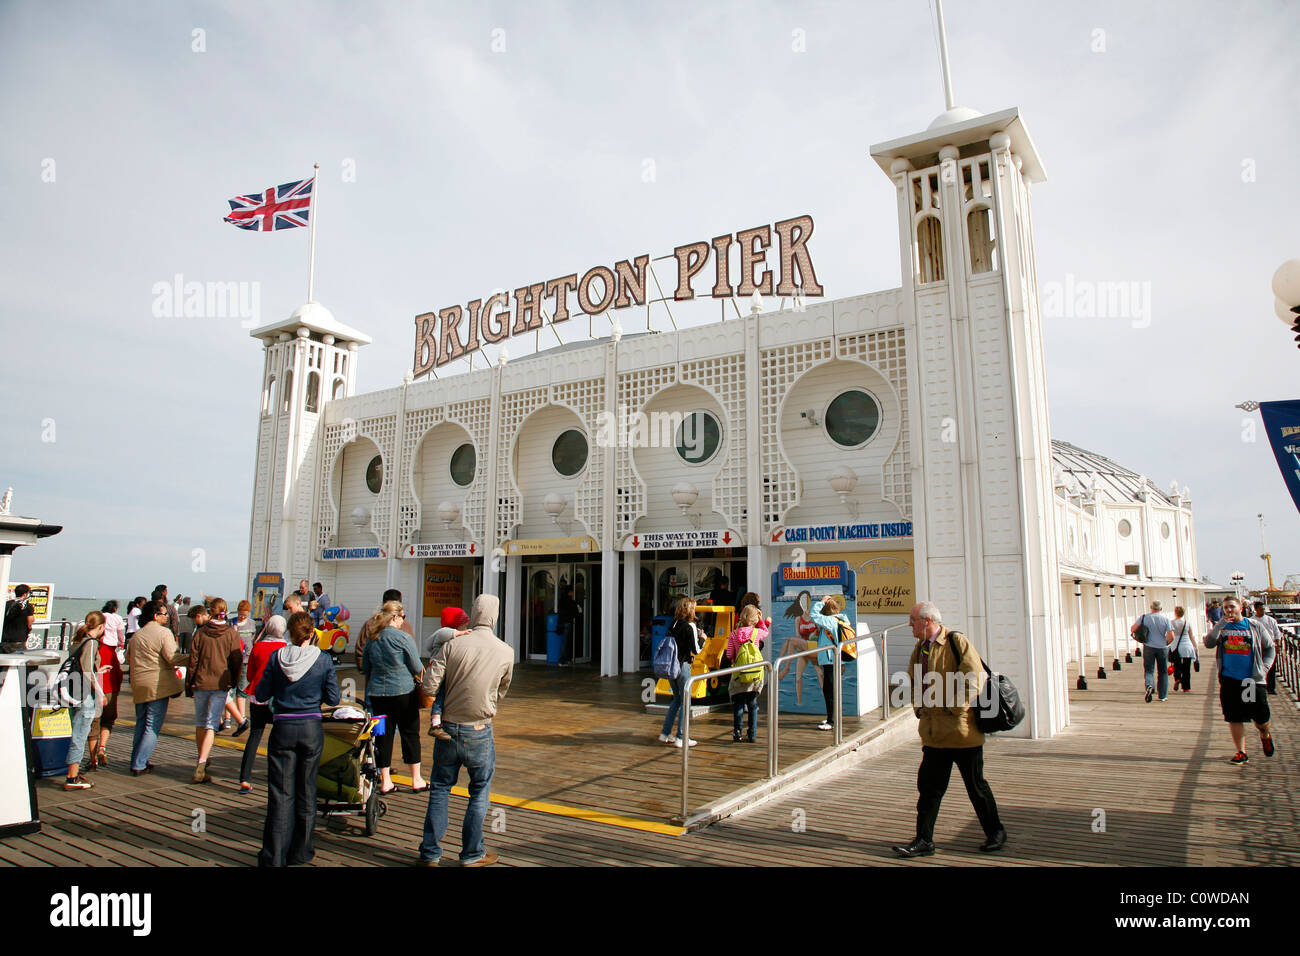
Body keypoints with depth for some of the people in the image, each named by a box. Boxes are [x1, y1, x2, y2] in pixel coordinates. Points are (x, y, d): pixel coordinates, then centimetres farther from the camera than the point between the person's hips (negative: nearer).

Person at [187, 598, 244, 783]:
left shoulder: (201, 632, -1)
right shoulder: (232, 633, -2)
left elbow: (193, 657, 1)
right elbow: (237, 660, -1)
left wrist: (190, 680, 10)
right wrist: (234, 682, 10)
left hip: (200, 682, 1)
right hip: (221, 683, -1)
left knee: (200, 723, 17)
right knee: (211, 725, -2)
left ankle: (202, 760, 32)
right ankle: (201, 766, -14)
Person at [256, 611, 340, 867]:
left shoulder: (276, 658, -6)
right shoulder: (323, 660, -8)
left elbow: (261, 694, 0)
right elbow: (333, 698, -3)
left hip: (282, 728, 0)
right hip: (311, 728, 0)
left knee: (280, 793, 8)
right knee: (306, 791, 12)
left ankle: (273, 855, 12)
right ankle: (300, 852, 21)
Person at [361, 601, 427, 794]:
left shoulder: (372, 639, 4)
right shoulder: (402, 637, -13)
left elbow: (365, 669, 14)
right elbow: (417, 668, -8)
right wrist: (420, 673, 13)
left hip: (377, 693, 5)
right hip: (403, 692, -5)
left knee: (384, 735, 10)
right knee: (410, 734, 6)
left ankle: (385, 781, 14)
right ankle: (416, 780, 12)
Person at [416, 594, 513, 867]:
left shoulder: (452, 645, -9)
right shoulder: (505, 652, -6)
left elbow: (429, 687, -10)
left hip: (447, 728, 1)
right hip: (479, 731, -1)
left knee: (440, 789, 15)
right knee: (480, 793, 14)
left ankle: (430, 853, 21)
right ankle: (472, 855, 19)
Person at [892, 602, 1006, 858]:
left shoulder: (956, 641, -12)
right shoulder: (920, 648, 11)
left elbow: (974, 679, -17)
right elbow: (914, 681, 22)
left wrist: (955, 711, -15)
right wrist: (920, 711, 11)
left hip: (961, 730, -7)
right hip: (934, 731, 7)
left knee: (975, 785, 9)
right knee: (929, 786, 6)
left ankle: (996, 833, 28)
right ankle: (924, 840, 13)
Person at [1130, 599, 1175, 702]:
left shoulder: (1144, 617, -3)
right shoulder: (1166, 619, -3)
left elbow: (1132, 629, -9)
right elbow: (1171, 637, -8)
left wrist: (1135, 634, 13)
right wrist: (1166, 644, 11)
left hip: (1148, 647, -1)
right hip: (1162, 648, 1)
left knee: (1149, 670, 7)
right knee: (1163, 672, 13)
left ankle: (1149, 685, -23)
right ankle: (1163, 696, 15)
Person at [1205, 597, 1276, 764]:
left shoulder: (1254, 625, 3)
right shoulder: (1221, 627, 5)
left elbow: (1270, 647, 12)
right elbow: (1209, 643, -11)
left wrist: (1265, 667, 0)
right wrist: (1222, 624, -17)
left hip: (1253, 680, 0)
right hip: (1229, 680, 1)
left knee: (1261, 717, 7)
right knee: (1234, 718, 2)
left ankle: (1265, 736, 41)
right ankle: (1241, 752, 12)